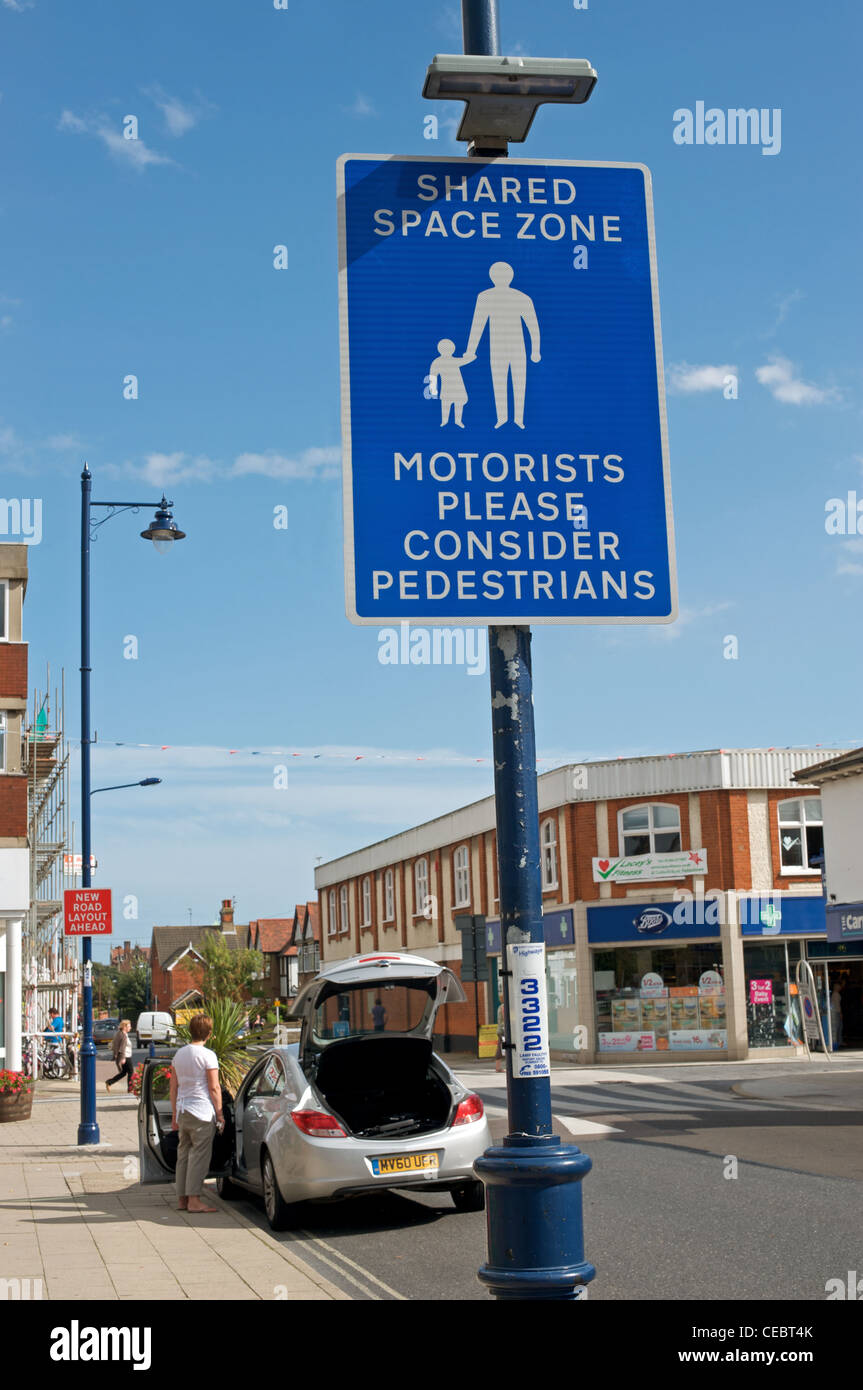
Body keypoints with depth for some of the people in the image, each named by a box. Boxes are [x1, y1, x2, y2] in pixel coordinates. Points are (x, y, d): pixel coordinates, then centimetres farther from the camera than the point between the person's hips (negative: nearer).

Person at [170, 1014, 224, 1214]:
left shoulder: (179, 1054, 11)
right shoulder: (207, 1055, -9)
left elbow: (173, 1087, 14)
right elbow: (214, 1088, -10)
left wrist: (174, 1115, 20)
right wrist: (220, 1114, -4)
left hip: (183, 1111, 7)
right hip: (202, 1113, -7)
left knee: (183, 1153, 11)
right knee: (200, 1154, -4)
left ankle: (182, 1199, 14)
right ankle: (194, 1200, -7)